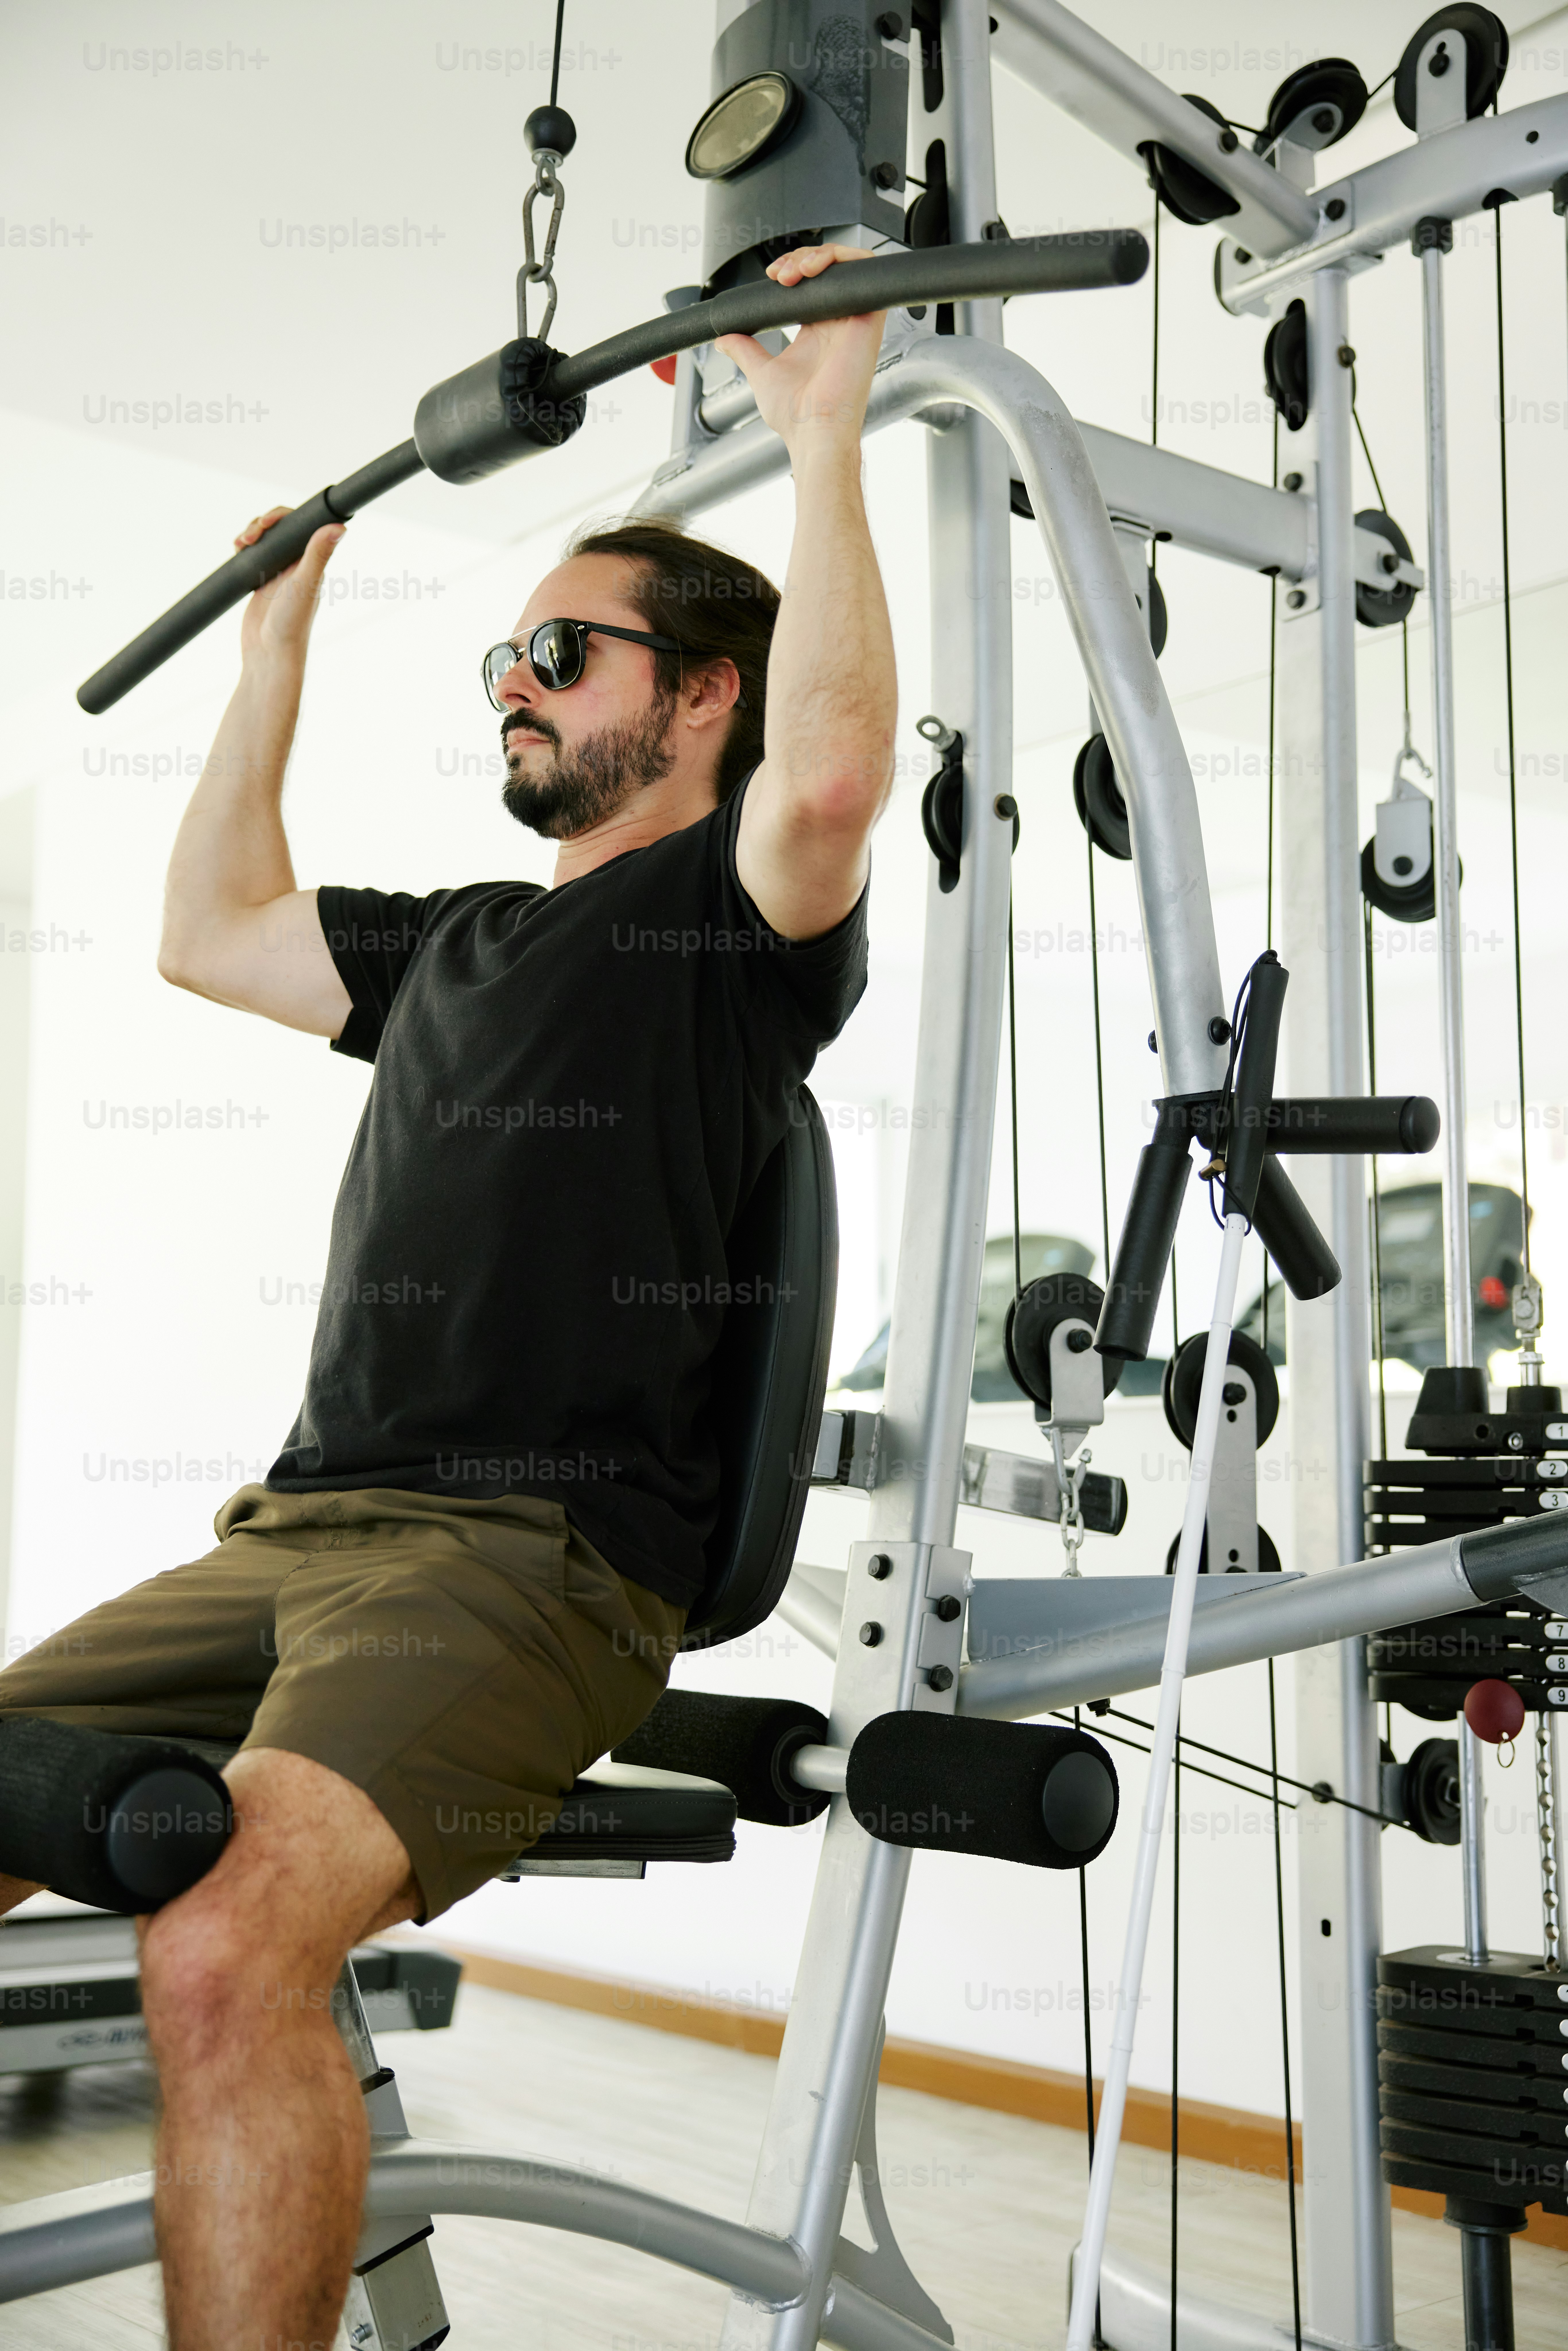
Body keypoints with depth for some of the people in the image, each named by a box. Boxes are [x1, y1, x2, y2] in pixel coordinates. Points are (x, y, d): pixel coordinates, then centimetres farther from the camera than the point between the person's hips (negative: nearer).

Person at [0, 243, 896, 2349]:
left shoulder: (730, 914, 3)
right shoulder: (460, 940, 26)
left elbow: (832, 778, -21)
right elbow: (210, 931, 36)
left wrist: (824, 439, -14)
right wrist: (281, 640, 40)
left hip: (532, 1555, -8)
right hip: (294, 1529, 8)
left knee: (225, 1947, -33)